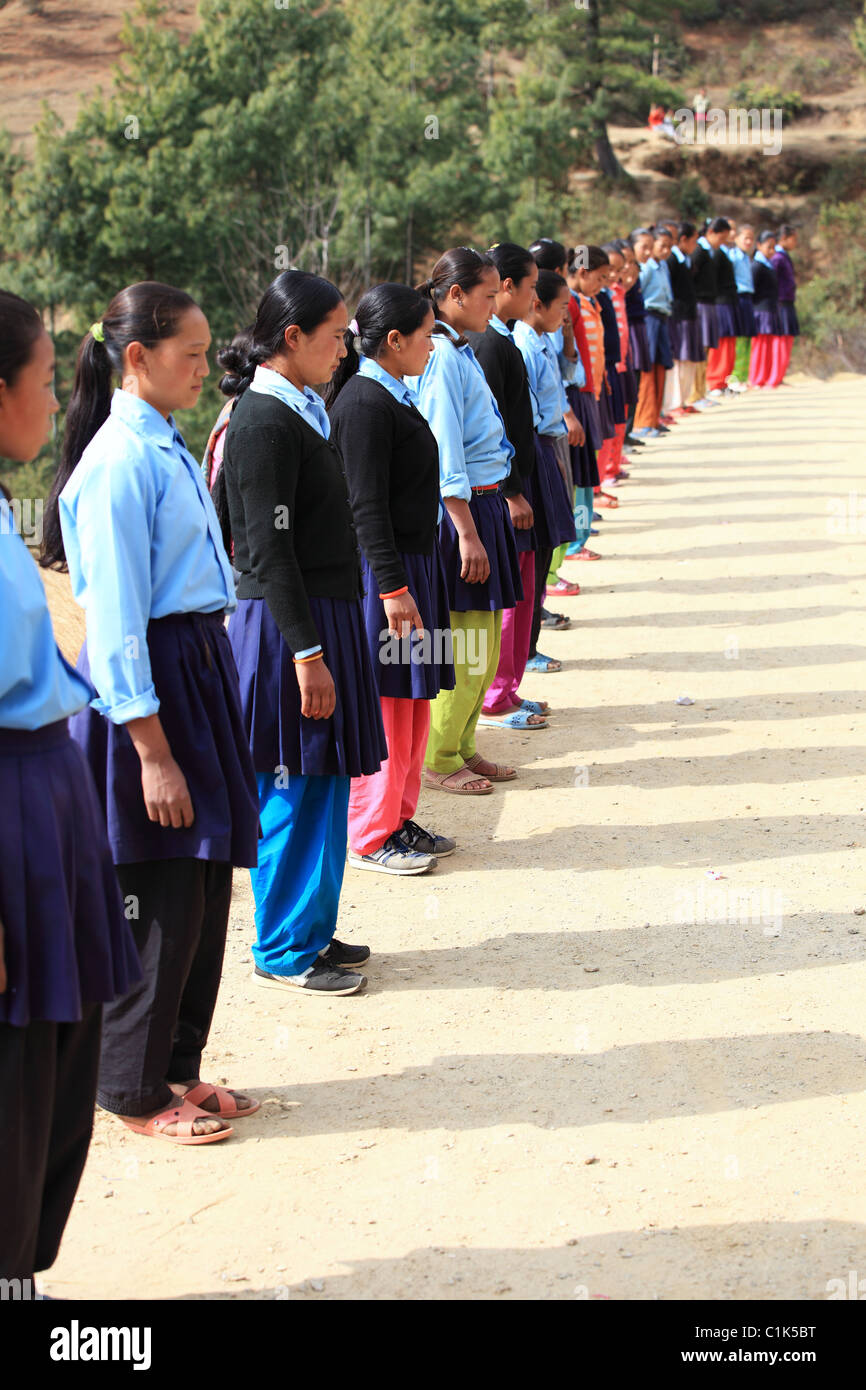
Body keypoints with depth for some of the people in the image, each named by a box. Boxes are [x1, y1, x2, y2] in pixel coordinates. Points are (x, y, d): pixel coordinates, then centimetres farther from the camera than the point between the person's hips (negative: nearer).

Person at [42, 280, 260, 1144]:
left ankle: (177, 1069, 29)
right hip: (147, 684, -9)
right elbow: (115, 619, -19)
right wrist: (152, 751, -19)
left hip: (201, 669, 9)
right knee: (159, 897, 1)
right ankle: (135, 1092, 18)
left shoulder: (165, 445, 11)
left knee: (205, 887, 15)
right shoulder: (121, 462, -17)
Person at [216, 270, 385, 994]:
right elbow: (268, 551, -20)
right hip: (289, 626, -10)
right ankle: (285, 953, 11)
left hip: (325, 614, 10)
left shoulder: (302, 408, 13)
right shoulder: (264, 422, -17)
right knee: (296, 789, -1)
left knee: (324, 784, 15)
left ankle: (314, 931, 27)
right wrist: (306, 653, -21)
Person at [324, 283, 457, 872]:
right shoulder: (365, 404, -16)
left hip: (411, 563, 10)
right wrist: (392, 586, -23)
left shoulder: (393, 397, 14)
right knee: (383, 704, -3)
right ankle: (370, 837, 7)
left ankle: (400, 819, 25)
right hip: (379, 572, -10)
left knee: (412, 700, 15)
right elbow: (367, 507, -20)